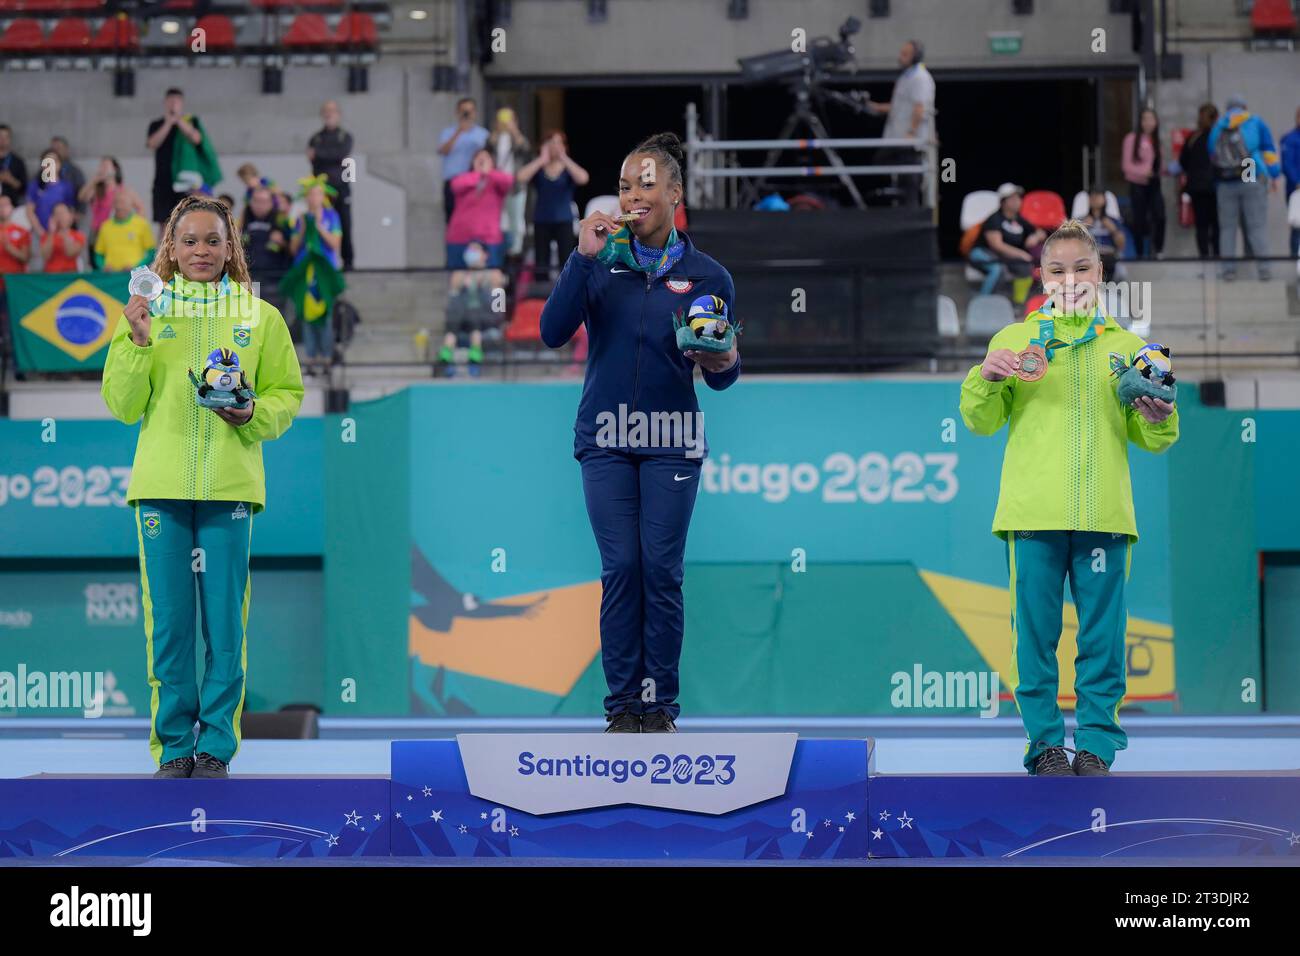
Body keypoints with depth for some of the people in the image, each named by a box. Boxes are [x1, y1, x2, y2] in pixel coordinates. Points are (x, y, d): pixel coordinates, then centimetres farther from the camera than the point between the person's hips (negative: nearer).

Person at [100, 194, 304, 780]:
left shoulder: (259, 317, 8)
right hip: (161, 487, 1)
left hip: (229, 487, -1)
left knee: (225, 622, 0)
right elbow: (123, 406, 5)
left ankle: (217, 746, 8)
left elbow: (287, 395, 10)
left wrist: (253, 414, -10)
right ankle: (174, 746, 11)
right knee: (167, 621, 2)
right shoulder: (146, 310, 9)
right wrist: (137, 342, -9)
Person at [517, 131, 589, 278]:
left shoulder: (568, 169, 4)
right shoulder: (538, 168, 6)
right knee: (541, 265, 2)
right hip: (541, 221, 1)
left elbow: (583, 179, -18)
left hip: (564, 221, -1)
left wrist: (565, 159, -15)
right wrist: (542, 160, -12)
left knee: (566, 263, -7)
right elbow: (521, 177, -14)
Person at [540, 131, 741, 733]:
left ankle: (660, 703, 6)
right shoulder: (601, 260, 2)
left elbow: (722, 377, 6)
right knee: (620, 568, -1)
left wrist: (722, 363, -18)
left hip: (671, 441, 0)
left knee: (661, 569, -2)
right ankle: (623, 703, 5)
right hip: (605, 438, 0)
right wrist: (583, 258, -16)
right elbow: (553, 333, -10)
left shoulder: (706, 276, 1)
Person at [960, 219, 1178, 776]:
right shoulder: (1014, 340, 12)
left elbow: (1147, 439, 14)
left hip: (1104, 515, 1)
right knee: (1036, 632, -1)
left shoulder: (1127, 347, 15)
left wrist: (1157, 417, -9)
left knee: (1103, 635, 0)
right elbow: (981, 422, 8)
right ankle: (1045, 742, 7)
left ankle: (1096, 745, 6)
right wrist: (987, 380, -11)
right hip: (1034, 515, -1)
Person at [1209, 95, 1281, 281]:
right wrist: (1274, 175, 5)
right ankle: (1263, 267, -11)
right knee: (1257, 225, -3)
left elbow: (1211, 156, 16)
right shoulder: (1255, 123, 6)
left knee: (1227, 227, 5)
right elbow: (1269, 151, 2)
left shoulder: (1217, 127, 15)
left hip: (1225, 184, 2)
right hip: (1253, 181, -2)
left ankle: (1228, 268, 0)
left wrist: (1215, 183, 21)